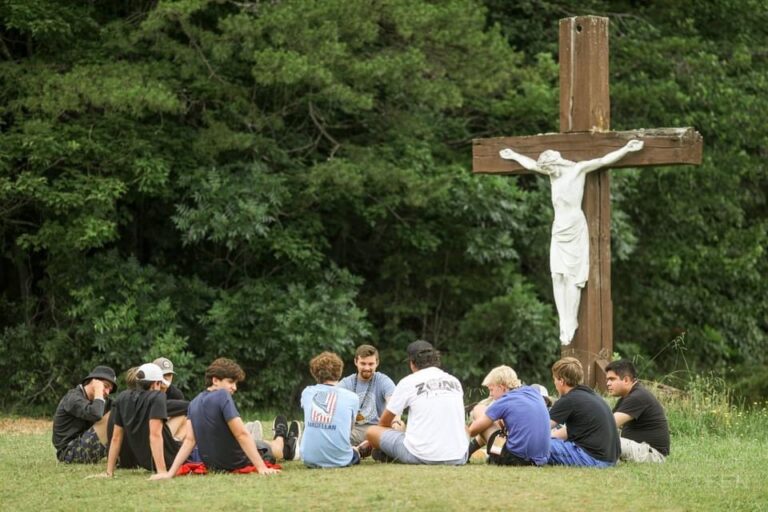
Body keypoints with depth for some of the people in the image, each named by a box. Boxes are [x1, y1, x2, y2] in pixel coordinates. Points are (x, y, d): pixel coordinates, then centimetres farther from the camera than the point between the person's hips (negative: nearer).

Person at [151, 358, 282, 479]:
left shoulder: (194, 403, -4)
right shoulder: (222, 396, -25)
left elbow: (189, 440, -10)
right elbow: (242, 434, -29)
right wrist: (262, 468, -30)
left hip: (211, 465, 6)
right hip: (237, 462, -6)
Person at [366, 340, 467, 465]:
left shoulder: (408, 382, 2)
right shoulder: (454, 381, 13)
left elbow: (384, 423, 13)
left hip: (421, 457, -2)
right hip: (457, 458, 2)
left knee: (372, 431, 14)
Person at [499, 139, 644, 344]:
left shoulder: (578, 169, -5)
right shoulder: (553, 173, 13)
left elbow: (605, 160, -11)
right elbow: (531, 164, 30)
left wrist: (626, 149, -21)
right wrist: (514, 156, 42)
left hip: (575, 229, -6)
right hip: (558, 230, 6)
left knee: (572, 278, -7)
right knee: (557, 277, -3)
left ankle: (570, 324, -6)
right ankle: (563, 323, -4)